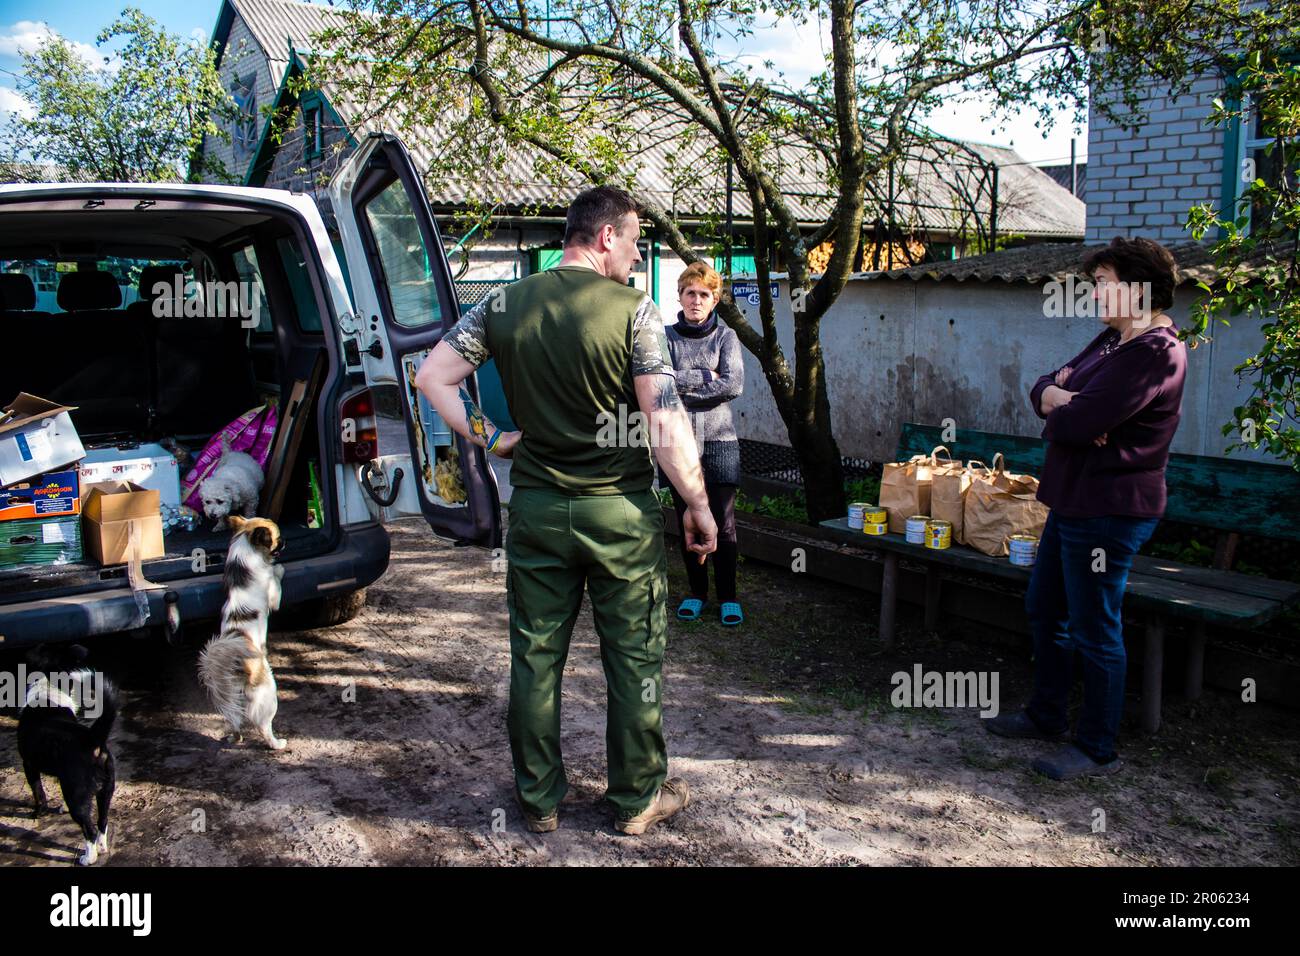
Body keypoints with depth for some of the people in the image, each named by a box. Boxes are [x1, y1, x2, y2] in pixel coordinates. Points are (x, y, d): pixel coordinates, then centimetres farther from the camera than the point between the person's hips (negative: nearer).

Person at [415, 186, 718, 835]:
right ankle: (638, 798, 24)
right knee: (634, 659, 11)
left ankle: (540, 800, 26)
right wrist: (698, 507, -5)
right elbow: (665, 423, -14)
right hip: (619, 513, -3)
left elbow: (433, 376, 1)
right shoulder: (634, 310, -10)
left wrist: (488, 439, 6)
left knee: (535, 657, 13)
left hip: (536, 508, 4)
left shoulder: (505, 305, 3)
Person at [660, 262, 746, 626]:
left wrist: (682, 384, -9)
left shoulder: (726, 336, 5)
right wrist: (706, 377, -11)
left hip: (718, 439, -1)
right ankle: (697, 592, 23)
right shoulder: (666, 337, 4)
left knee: (723, 523, -1)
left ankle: (728, 596, 12)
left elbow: (734, 384, -9)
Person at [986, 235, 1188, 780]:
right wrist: (1055, 394, -13)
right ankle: (1047, 716, 37)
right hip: (1074, 501, 11)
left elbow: (1077, 423, -27)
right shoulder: (1112, 342, 13)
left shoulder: (1154, 352, -20)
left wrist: (1055, 409, -4)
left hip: (1108, 510, -11)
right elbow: (1044, 388, 11)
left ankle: (1097, 749, 15)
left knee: (1095, 631, 0)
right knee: (1045, 610, 20)